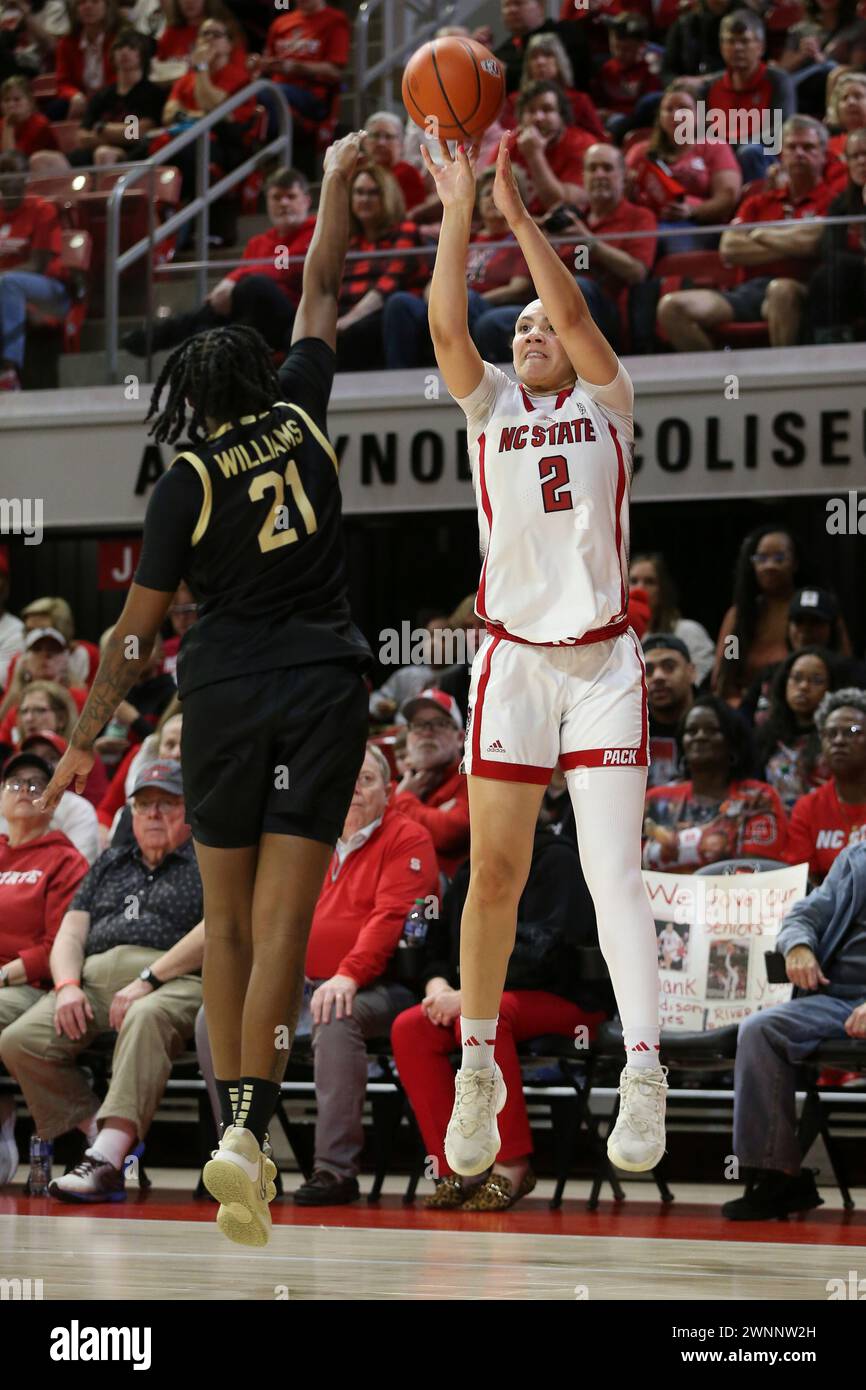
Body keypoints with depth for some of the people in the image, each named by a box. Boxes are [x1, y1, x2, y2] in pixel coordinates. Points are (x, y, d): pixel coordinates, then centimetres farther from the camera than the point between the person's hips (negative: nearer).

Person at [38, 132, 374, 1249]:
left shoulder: (189, 481, -3)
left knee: (227, 917, 13)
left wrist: (85, 740, 6)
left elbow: (137, 629, -1)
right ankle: (249, 1129, -21)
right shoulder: (301, 416, 3)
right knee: (282, 918, -8)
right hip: (324, 686, 1)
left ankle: (233, 1118, 10)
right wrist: (337, 184, 30)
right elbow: (320, 294, 19)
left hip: (225, 693, -1)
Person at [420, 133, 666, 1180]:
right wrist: (457, 211, -13)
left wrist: (518, 212, -15)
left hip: (603, 661, -2)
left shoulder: (605, 404, 7)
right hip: (513, 659, 2)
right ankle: (478, 1071, 14)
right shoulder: (490, 406, 10)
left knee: (614, 868, -10)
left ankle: (642, 1076, -18)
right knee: (495, 873, 2)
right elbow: (446, 326, -7)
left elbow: (579, 317, -11)